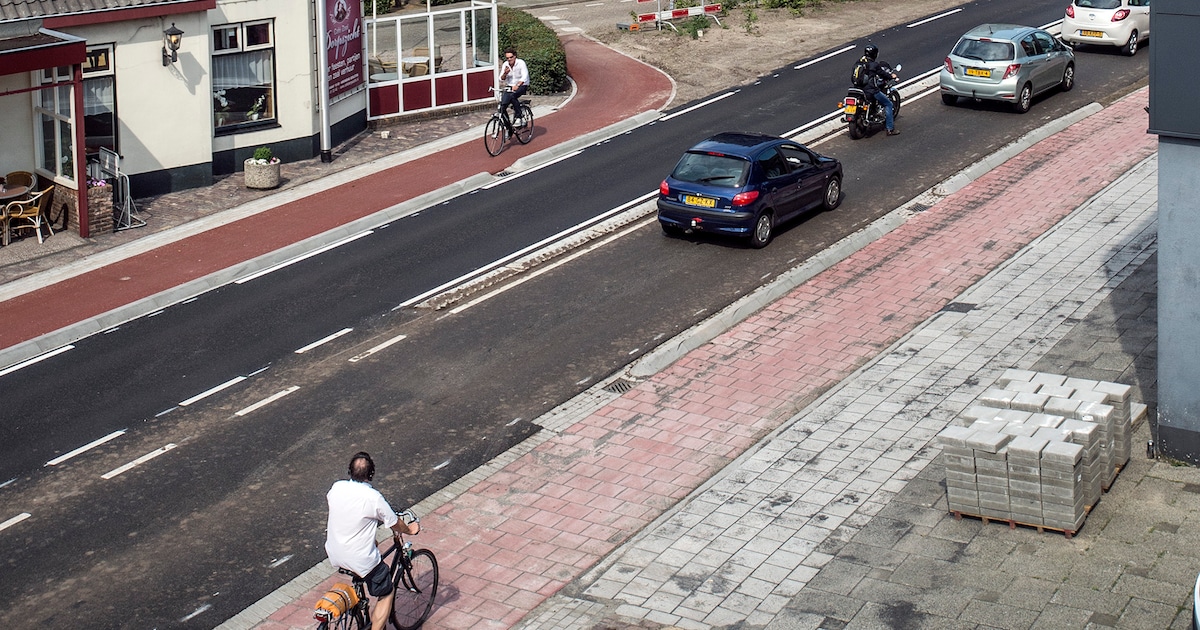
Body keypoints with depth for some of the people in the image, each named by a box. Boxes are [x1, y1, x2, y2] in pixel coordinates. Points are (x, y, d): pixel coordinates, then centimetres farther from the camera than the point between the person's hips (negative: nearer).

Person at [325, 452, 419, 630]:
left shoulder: (337, 487, -7)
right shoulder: (374, 498, -22)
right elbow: (396, 525, -8)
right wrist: (409, 529, 15)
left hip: (334, 556, 6)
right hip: (361, 561, -6)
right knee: (386, 594, 15)